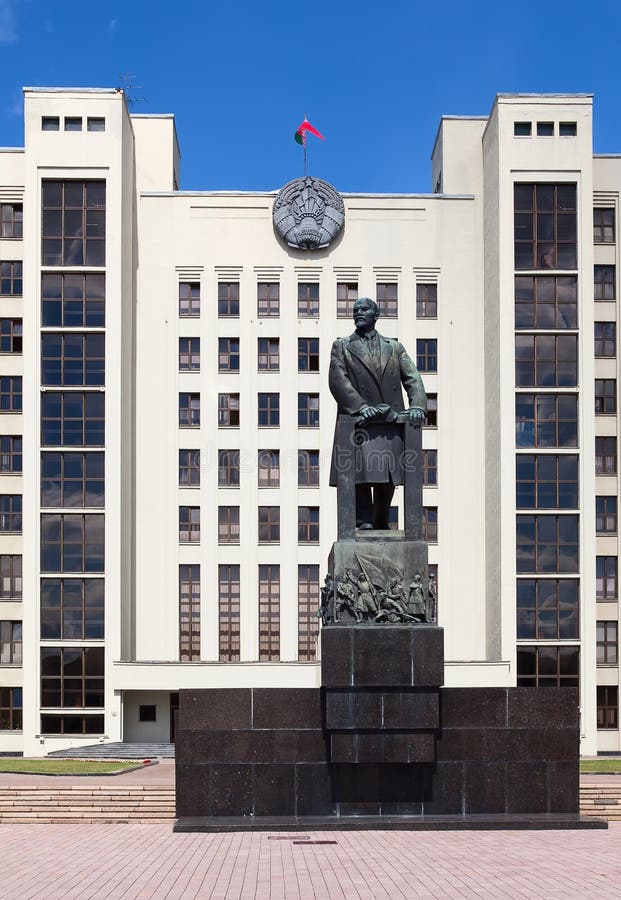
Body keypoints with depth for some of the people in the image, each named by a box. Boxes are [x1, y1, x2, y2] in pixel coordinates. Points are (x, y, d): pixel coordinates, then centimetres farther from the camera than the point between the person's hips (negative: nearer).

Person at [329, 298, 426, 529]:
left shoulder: (394, 347, 19)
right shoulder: (341, 346, 11)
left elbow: (412, 378, 8)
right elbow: (337, 380, -4)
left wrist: (417, 406, -11)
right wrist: (361, 407, -18)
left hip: (391, 424, 3)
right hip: (359, 424, -2)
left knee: (387, 481, 4)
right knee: (361, 478, -10)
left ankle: (381, 526, 14)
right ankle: (363, 524, -9)